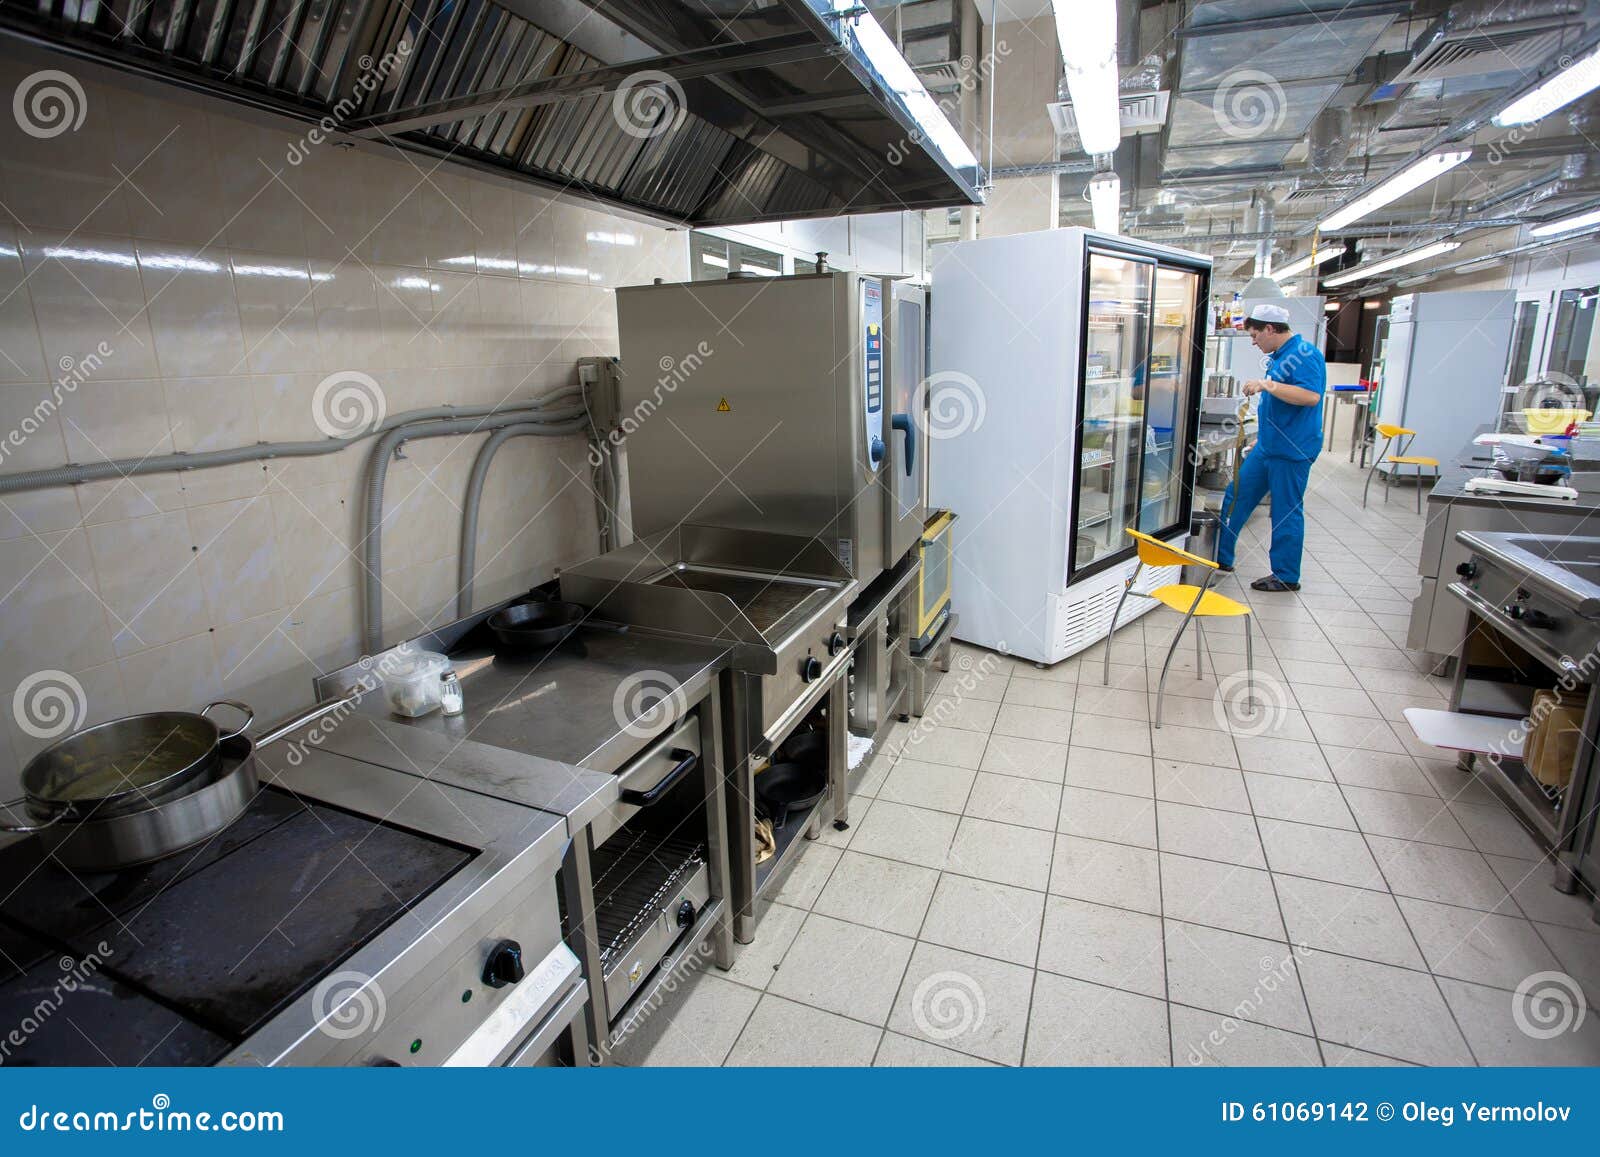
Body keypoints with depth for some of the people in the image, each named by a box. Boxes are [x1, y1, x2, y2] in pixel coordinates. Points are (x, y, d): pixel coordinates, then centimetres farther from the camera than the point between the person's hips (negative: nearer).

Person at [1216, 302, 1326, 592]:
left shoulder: (1305, 353, -15)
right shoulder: (1277, 356, 14)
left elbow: (1311, 396, -29)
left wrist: (1267, 385, -29)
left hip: (1292, 450, -10)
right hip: (1267, 446, 10)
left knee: (1286, 513, -1)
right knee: (1236, 496, 12)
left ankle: (1286, 577, 10)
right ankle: (1221, 558, 22)